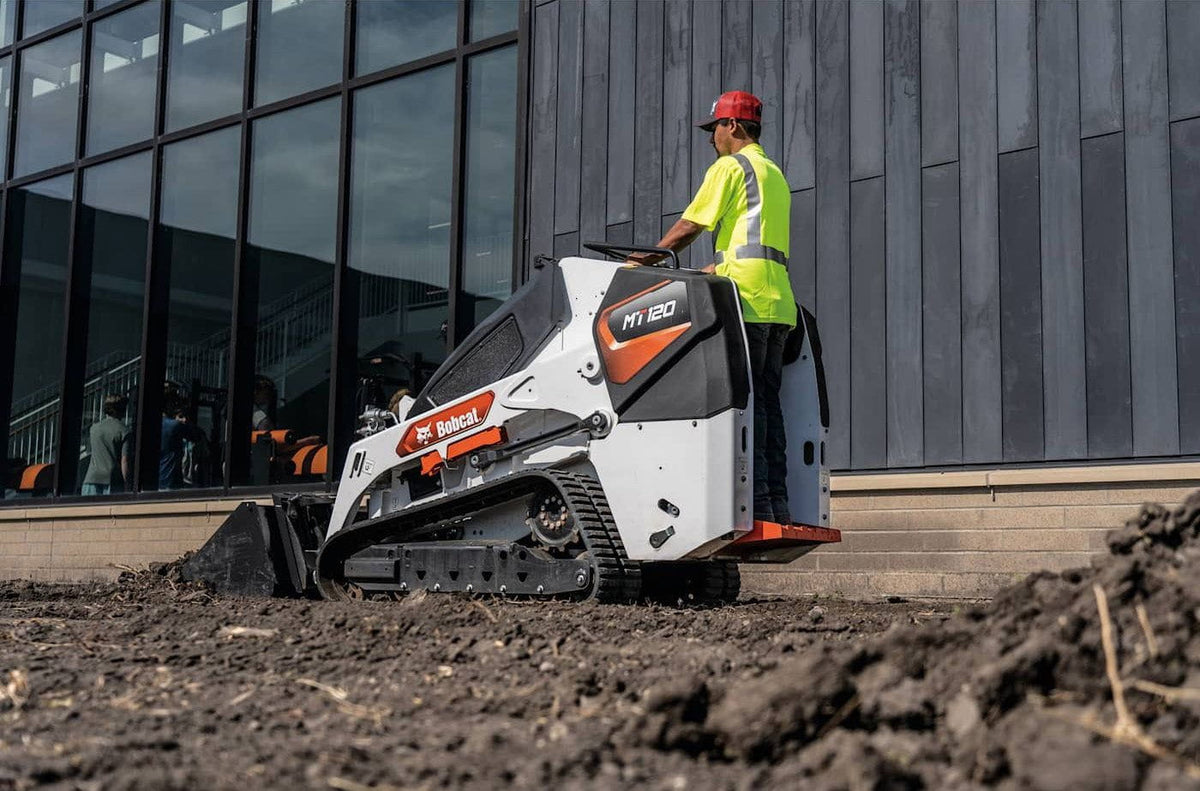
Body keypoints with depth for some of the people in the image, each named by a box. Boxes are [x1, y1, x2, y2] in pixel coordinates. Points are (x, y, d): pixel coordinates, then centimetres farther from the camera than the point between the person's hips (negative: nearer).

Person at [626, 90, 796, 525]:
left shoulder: (730, 167, 0)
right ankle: (777, 503, 4)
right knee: (767, 401, 6)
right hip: (777, 301, 8)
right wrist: (699, 275, 27)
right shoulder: (775, 174, 27)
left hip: (746, 300, -8)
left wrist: (645, 260, 8)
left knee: (745, 400, -10)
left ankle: (757, 502, -14)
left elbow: (688, 227, -4)